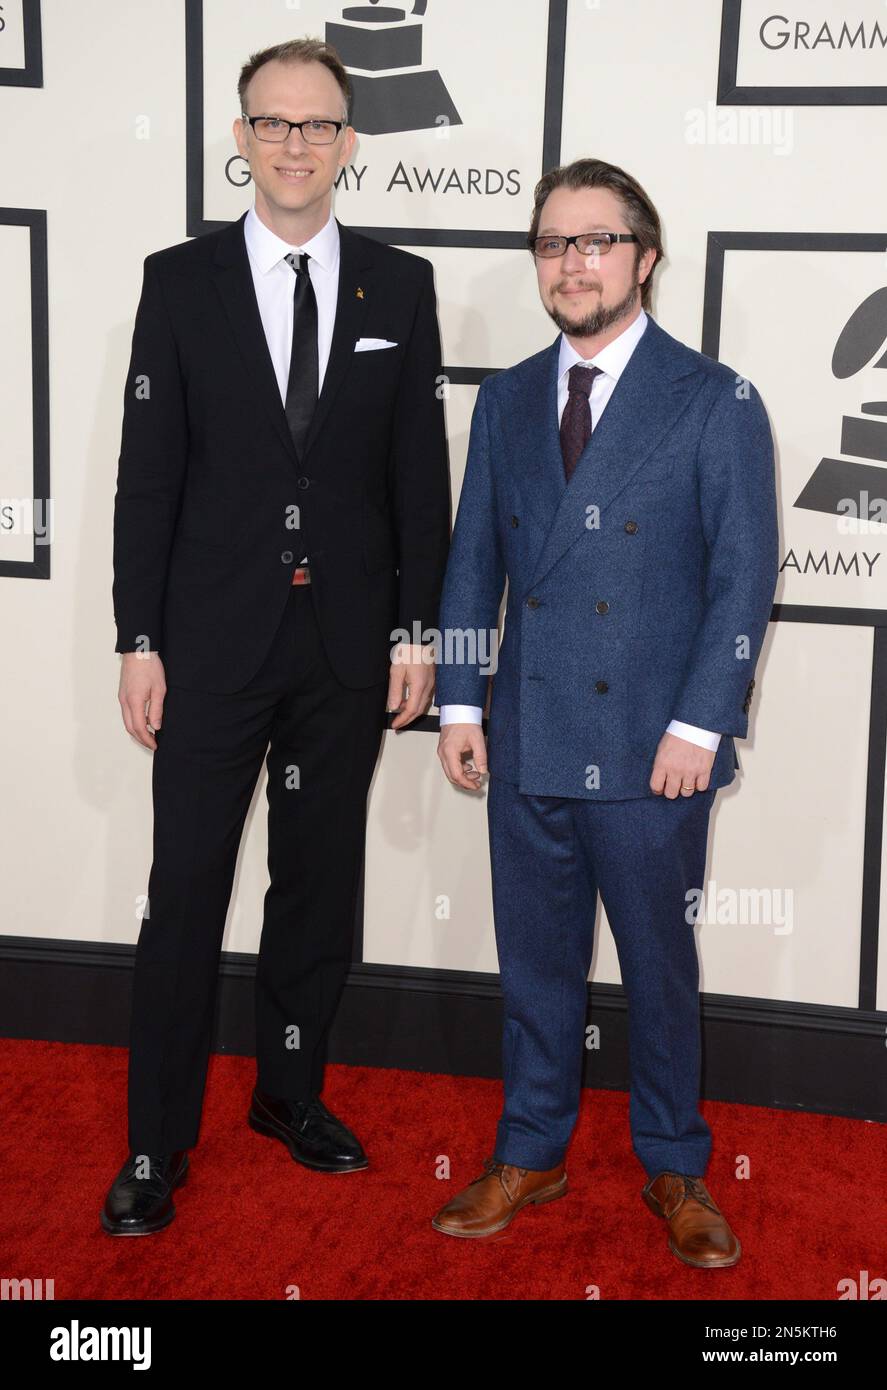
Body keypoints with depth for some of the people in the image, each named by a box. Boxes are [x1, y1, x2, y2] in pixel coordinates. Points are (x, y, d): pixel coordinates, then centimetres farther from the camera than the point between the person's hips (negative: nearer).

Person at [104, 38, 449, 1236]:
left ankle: (291, 1093, 31)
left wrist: (416, 632, 0)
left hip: (349, 643, 2)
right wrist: (140, 641, -5)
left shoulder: (400, 286, 4)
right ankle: (157, 1145, 14)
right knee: (185, 893, 2)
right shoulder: (181, 281, 0)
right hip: (214, 635, -2)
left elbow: (422, 472, 4)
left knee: (320, 883, 13)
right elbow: (148, 473, -1)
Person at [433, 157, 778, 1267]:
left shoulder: (714, 402, -4)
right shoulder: (507, 400, 9)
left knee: (659, 965, 10)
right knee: (535, 961, 14)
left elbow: (744, 578, -7)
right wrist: (459, 702, 4)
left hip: (651, 751, -3)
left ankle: (674, 1170, 28)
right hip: (527, 741, 4)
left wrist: (698, 725, -13)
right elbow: (472, 560, 11)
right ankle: (530, 1154, 32)